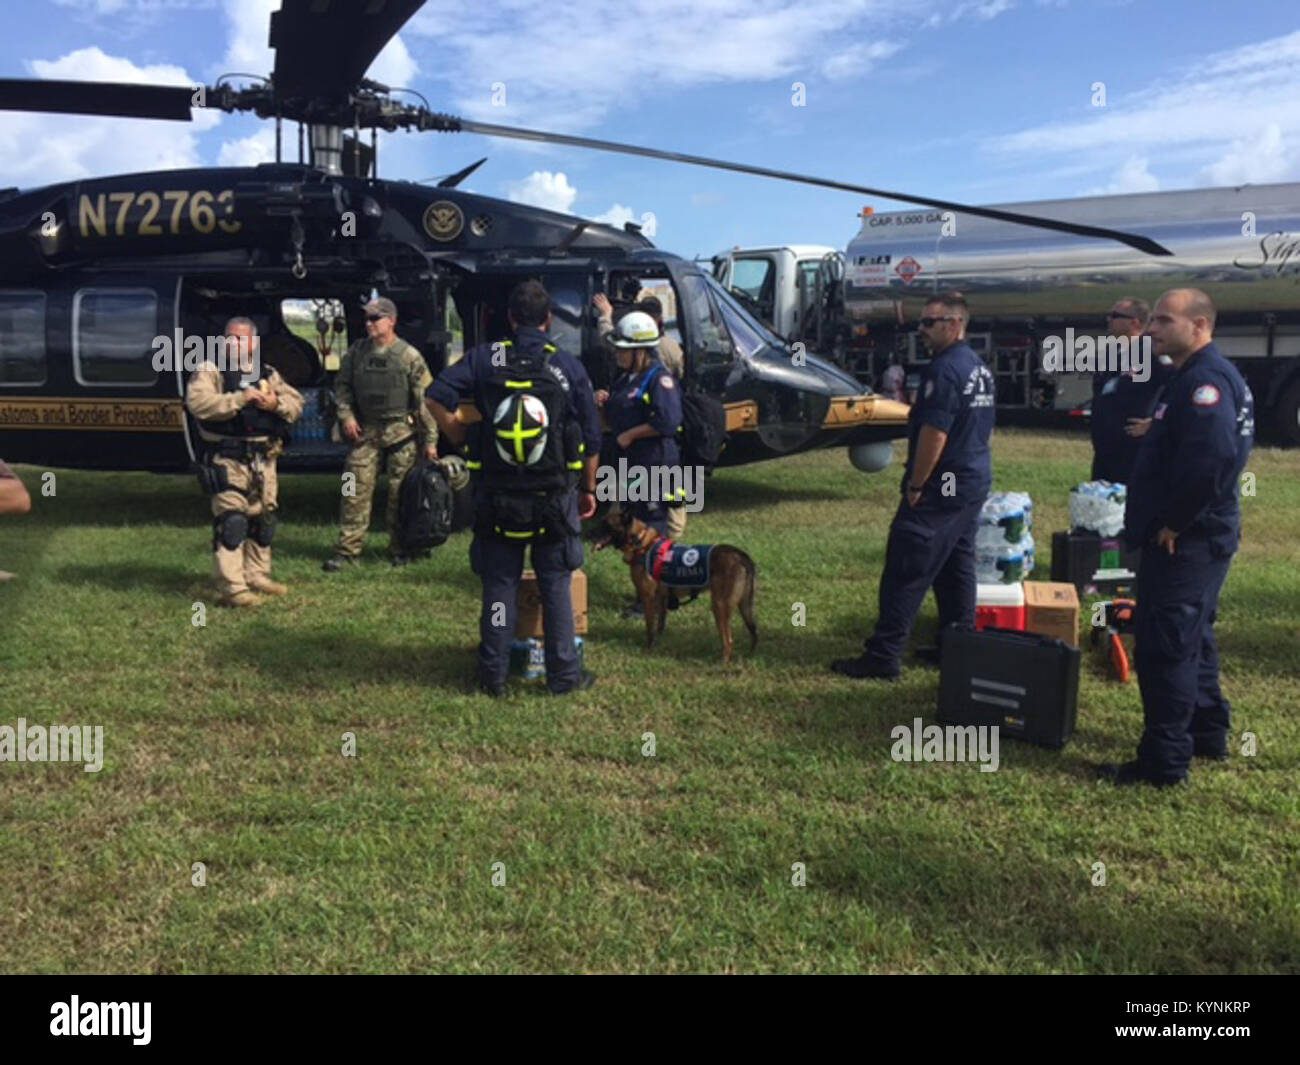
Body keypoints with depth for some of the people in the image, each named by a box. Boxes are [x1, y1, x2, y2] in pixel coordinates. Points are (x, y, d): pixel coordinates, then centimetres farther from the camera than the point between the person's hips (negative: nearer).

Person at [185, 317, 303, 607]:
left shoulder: (268, 374, 15)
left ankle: (257, 576, 28)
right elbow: (197, 402, -18)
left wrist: (276, 404, -12)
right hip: (227, 460, -6)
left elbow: (296, 403, 10)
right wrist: (239, 398, -23)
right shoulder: (211, 371, -1)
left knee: (262, 518, 14)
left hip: (263, 460, 6)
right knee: (230, 520, -12)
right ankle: (232, 588, -11)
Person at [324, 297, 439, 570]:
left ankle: (399, 549, 16)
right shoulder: (356, 352, 6)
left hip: (401, 432, -3)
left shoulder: (409, 356, -5)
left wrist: (430, 440, -7)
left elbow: (425, 399, -5)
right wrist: (346, 415, 1)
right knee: (356, 491, 0)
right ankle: (348, 549, 6)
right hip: (365, 432, 3)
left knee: (400, 492, 3)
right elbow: (342, 385, 17)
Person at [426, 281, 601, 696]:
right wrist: (588, 489, 13)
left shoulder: (484, 358, -4)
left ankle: (493, 675, 16)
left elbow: (437, 398, -14)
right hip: (555, 498, 0)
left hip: (496, 497, 1)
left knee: (499, 585, 10)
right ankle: (563, 673, 16)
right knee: (556, 585, 10)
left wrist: (461, 440, 0)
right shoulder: (569, 367, -3)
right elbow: (591, 439, 1)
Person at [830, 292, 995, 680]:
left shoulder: (945, 369, -18)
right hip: (975, 483, 10)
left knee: (905, 573, -7)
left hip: (942, 488, -10)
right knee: (958, 566, 16)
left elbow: (934, 434, -22)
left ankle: (883, 657, -4)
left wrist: (915, 485, -14)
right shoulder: (980, 369, 13)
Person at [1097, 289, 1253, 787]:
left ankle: (1164, 761, 2)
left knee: (1164, 647, -5)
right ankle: (1207, 733, 35)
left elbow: (1210, 457, -33)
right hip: (1200, 538, 11)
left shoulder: (1206, 379, -19)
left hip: (1184, 542, -11)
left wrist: (1174, 523, -24)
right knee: (1192, 639, 21)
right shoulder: (1196, 376, 15)